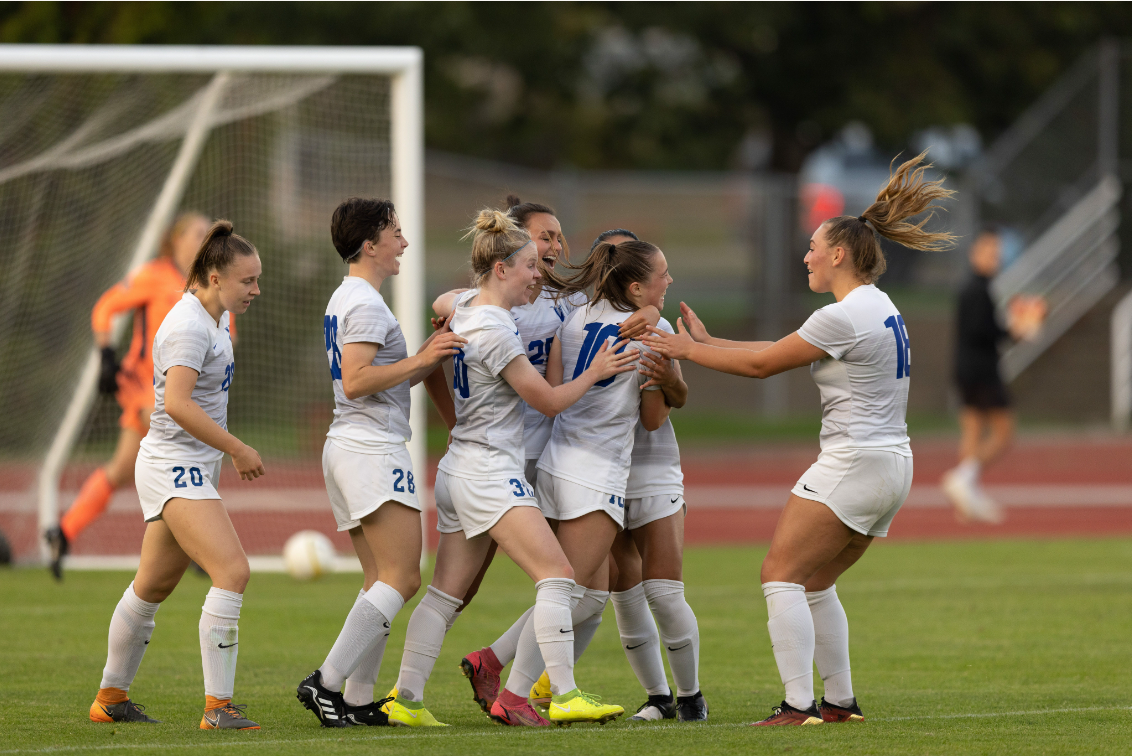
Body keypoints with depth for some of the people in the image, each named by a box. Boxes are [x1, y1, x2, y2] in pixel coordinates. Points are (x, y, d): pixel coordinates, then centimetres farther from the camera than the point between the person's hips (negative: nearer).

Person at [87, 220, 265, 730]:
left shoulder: (214, 319, 12)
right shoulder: (189, 327, -19)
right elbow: (178, 403, -29)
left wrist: (231, 450, 24)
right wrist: (238, 449, -24)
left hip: (191, 470, 10)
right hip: (175, 469, -10)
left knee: (153, 586, 18)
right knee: (232, 571, -20)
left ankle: (110, 698, 30)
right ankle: (217, 707, -22)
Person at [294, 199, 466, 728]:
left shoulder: (346, 300, 20)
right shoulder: (366, 303, -12)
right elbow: (355, 382, -21)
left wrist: (429, 357, 18)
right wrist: (419, 361, -19)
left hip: (349, 447, 11)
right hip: (373, 449, -11)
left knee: (382, 582, 9)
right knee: (402, 577, -13)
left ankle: (357, 699, 3)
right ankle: (328, 682, -18)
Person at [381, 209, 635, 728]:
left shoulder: (465, 313, 11)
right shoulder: (494, 330, -17)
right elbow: (549, 401, -12)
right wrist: (594, 373, -1)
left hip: (459, 469, 10)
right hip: (490, 474, -10)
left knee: (445, 592, 10)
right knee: (556, 574, -13)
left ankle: (406, 699, 8)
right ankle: (564, 696, -18)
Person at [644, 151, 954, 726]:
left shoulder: (843, 317, -16)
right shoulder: (877, 306, 14)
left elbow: (763, 364, -9)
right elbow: (779, 352, 18)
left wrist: (688, 350, 1)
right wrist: (707, 342, 19)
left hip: (853, 463, -10)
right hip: (891, 464, 10)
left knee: (781, 574, -8)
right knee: (815, 583, 17)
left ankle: (800, 705, -15)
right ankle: (840, 701, 18)